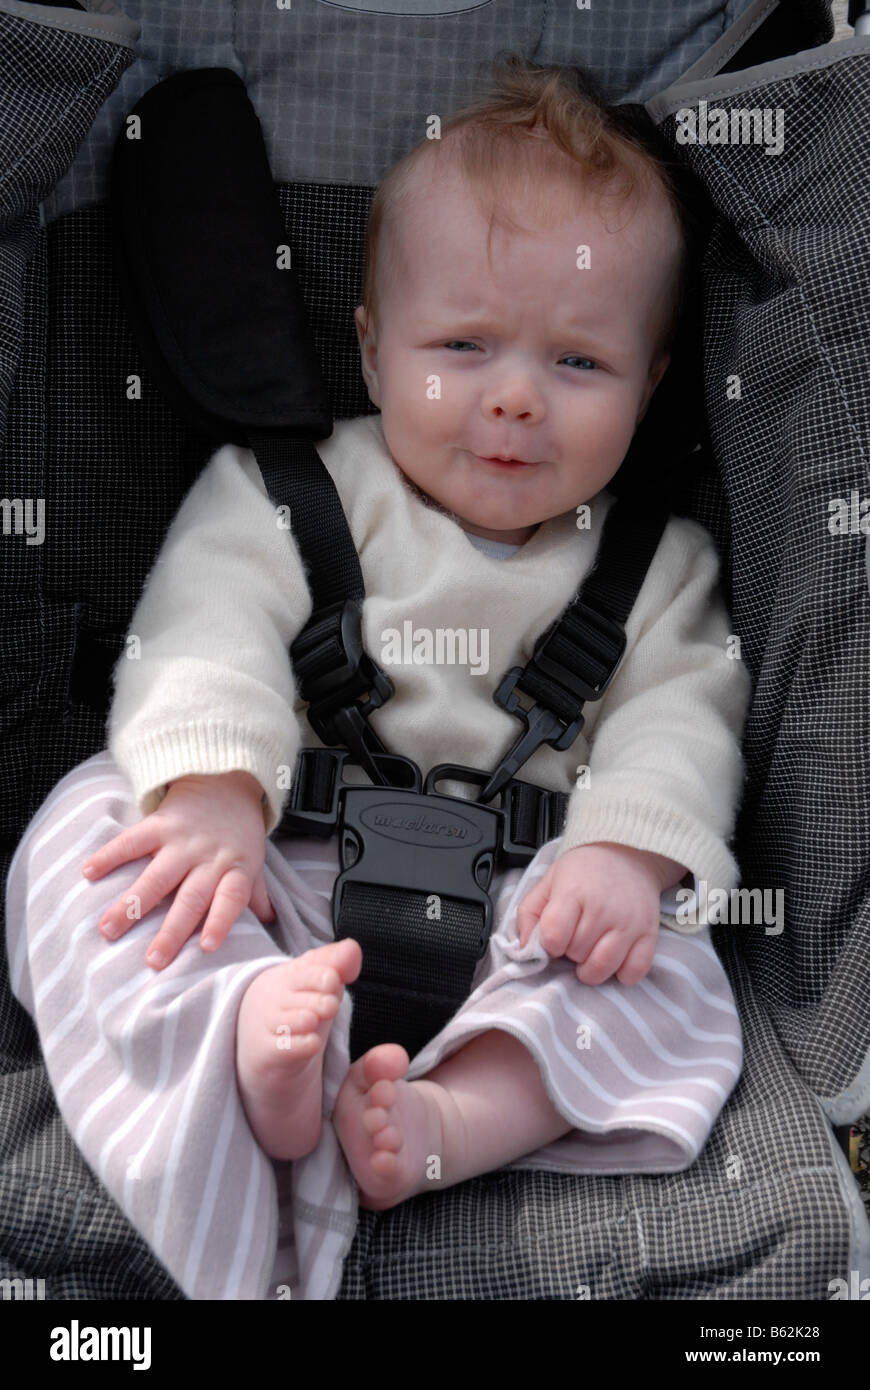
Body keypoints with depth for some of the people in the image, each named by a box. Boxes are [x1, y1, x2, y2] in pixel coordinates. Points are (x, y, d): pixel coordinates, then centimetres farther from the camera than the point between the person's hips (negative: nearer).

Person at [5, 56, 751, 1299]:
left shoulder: (657, 563, 11)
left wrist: (630, 849, -22)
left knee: (662, 966, -23)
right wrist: (215, 795, -28)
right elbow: (211, 621, -8)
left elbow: (680, 710, 1)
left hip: (511, 907, 1)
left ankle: (448, 1118, -43)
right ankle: (248, 1021, -49)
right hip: (285, 863, -1)